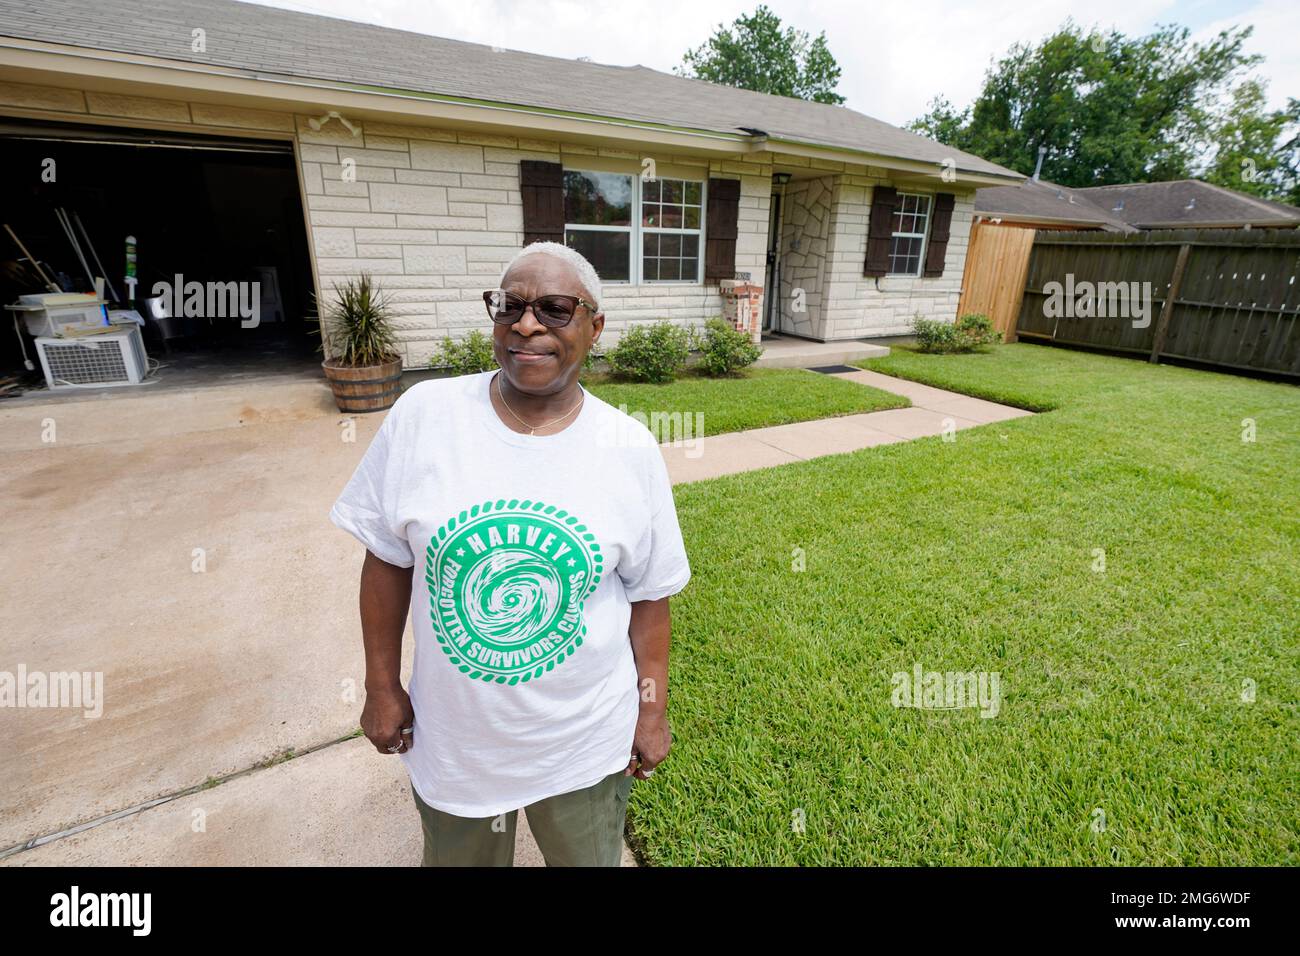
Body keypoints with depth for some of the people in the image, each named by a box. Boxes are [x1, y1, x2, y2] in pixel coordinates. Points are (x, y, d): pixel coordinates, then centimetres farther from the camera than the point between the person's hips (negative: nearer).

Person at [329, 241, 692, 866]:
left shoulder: (631, 449, -15)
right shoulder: (423, 414, -14)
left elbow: (648, 593, -6)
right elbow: (388, 561, -4)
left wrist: (653, 710, 0)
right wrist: (381, 685, 1)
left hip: (585, 743, 0)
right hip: (453, 737, 1)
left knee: (588, 858, 28)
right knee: (459, 859, 30)